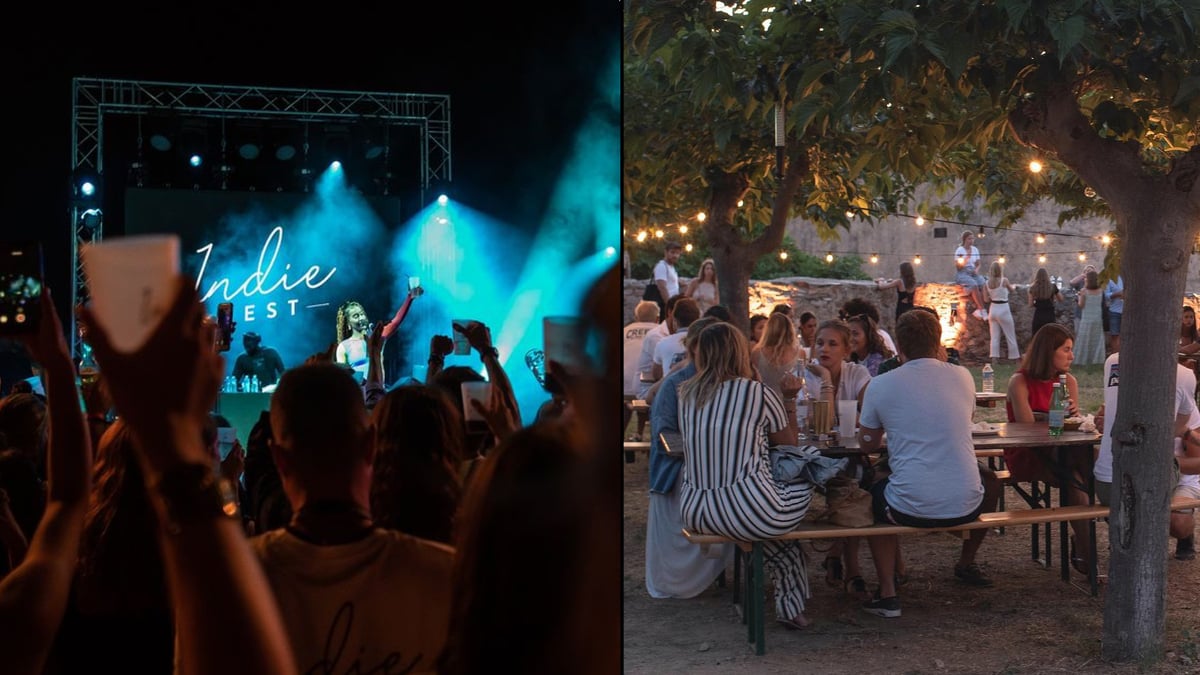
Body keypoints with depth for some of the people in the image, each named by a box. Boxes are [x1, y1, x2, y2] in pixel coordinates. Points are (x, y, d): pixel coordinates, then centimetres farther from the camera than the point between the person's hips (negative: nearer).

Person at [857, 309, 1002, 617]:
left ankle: (887, 592, 21)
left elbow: (867, 444, 8)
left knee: (874, 494, 33)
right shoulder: (962, 376, 3)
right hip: (965, 506, 2)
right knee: (991, 482, 37)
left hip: (910, 509, -2)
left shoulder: (880, 385, -4)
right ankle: (966, 564, 56)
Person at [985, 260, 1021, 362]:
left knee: (994, 336, 8)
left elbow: (987, 299, 1)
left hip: (993, 309, 4)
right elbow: (1011, 290, 5)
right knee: (1010, 336, 8)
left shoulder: (988, 283, -1)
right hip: (1003, 310, -4)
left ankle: (994, 358, 2)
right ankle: (1015, 357, 14)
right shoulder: (1004, 280, -12)